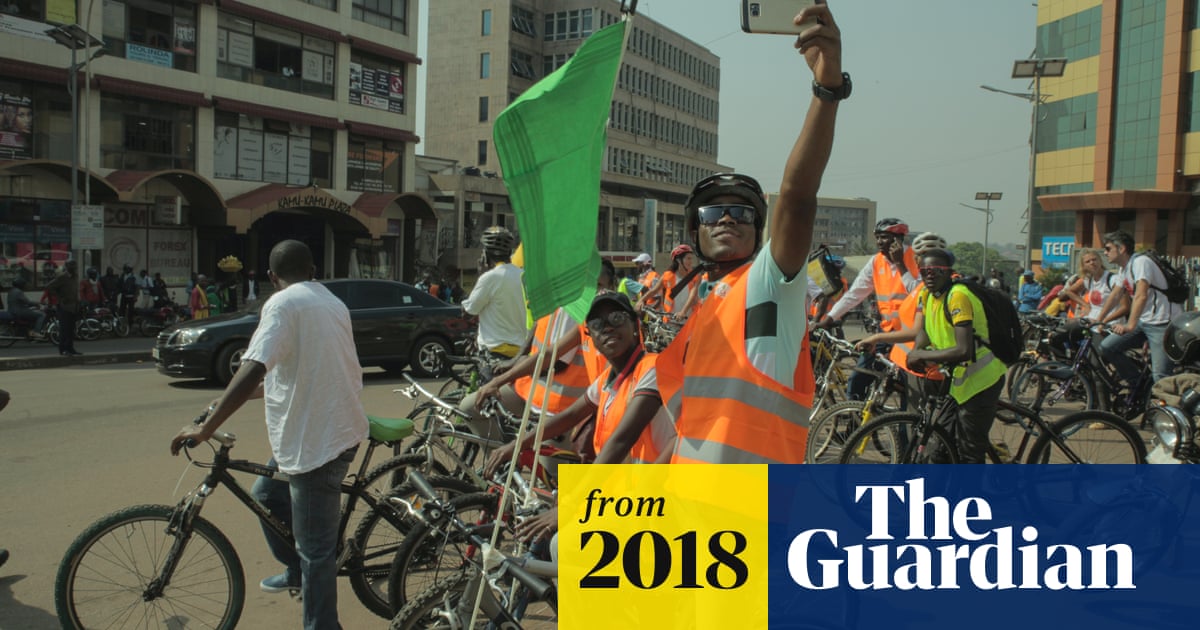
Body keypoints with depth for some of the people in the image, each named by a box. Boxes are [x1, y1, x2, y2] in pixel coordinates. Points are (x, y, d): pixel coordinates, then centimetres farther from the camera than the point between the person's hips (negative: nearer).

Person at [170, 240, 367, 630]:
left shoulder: (284, 303, -12)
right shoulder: (331, 302, 14)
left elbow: (253, 370, -25)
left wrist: (205, 429, -22)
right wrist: (260, 390, 26)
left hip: (316, 439, -9)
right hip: (336, 428, 9)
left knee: (315, 550, 1)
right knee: (267, 492, 27)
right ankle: (296, 570, 42)